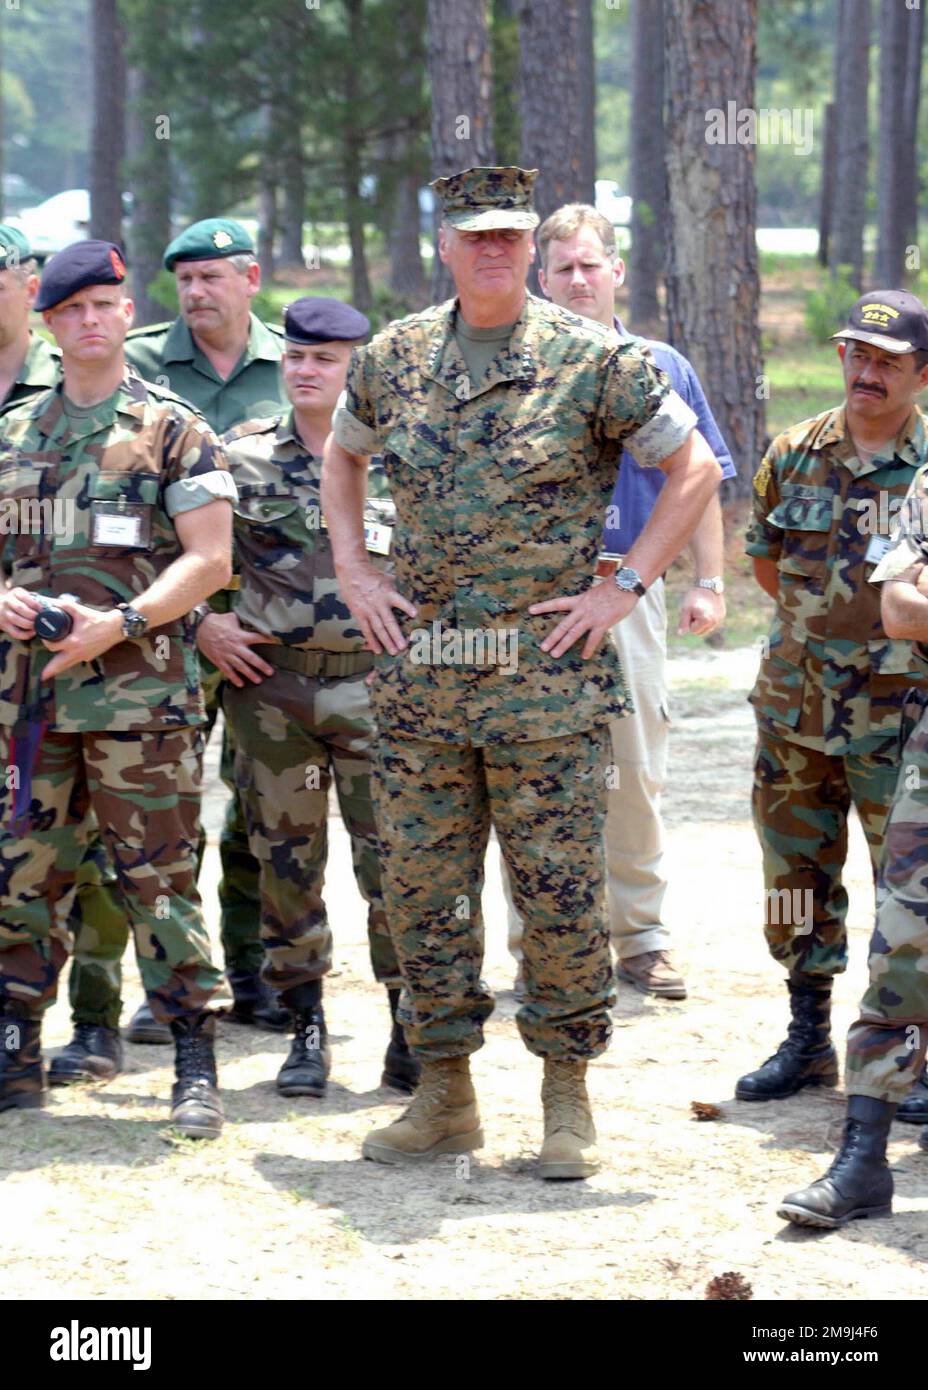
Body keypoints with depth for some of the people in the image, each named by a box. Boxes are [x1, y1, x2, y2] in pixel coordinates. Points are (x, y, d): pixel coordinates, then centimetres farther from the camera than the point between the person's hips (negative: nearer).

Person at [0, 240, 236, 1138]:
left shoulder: (171, 431, 0)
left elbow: (209, 561, -6)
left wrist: (119, 623, -17)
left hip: (138, 692, -5)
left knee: (158, 878, -4)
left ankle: (196, 1067, 0)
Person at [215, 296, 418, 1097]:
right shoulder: (240, 457, 6)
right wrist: (201, 621, -1)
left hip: (375, 680, -1)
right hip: (270, 681, 1)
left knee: (394, 858, -4)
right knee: (286, 863, 5)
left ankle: (410, 1032, 5)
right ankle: (306, 1032, 15)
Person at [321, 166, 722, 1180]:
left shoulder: (592, 363, -5)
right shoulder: (393, 361, 7)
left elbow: (694, 469, 1)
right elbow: (341, 457, 25)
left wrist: (625, 588, -5)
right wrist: (353, 573, 12)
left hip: (546, 673, -4)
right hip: (418, 671, 4)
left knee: (558, 893, -1)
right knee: (421, 886, 6)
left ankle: (567, 1099, 11)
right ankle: (444, 1095, 17)